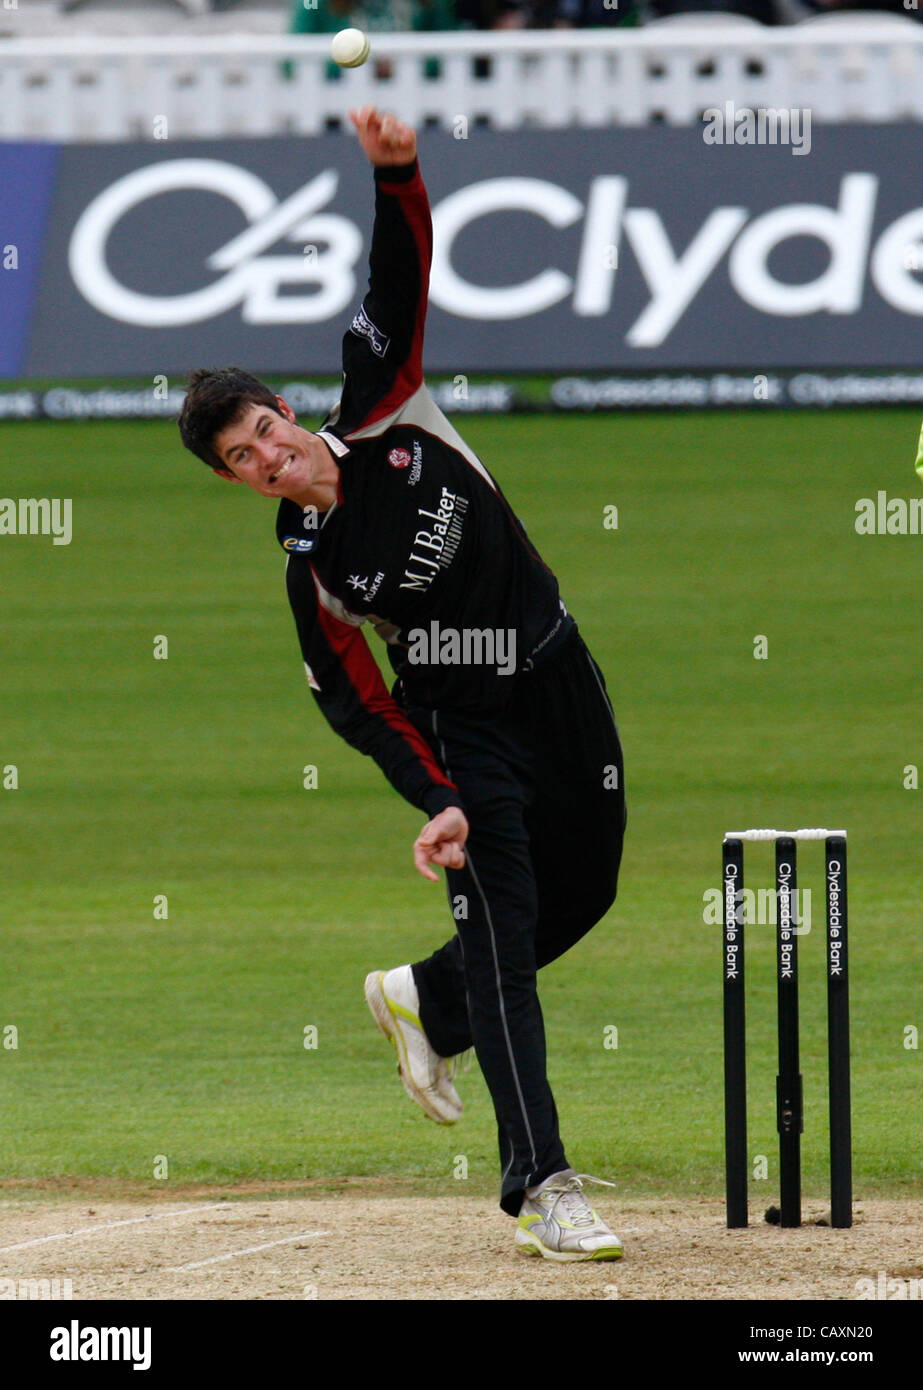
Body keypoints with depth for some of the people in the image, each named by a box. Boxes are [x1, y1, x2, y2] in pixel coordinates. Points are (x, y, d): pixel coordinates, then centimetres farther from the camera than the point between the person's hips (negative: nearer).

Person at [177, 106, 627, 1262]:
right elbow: (355, 702, -10)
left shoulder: (382, 411, -8)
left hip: (561, 684, 5)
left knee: (581, 895, 13)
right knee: (501, 929, -13)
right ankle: (541, 1187, -14)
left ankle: (423, 1000, 40)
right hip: (464, 724, -5)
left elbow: (400, 270, -15)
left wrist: (397, 172, -34)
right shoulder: (310, 570, -14)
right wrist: (437, 802, -22)